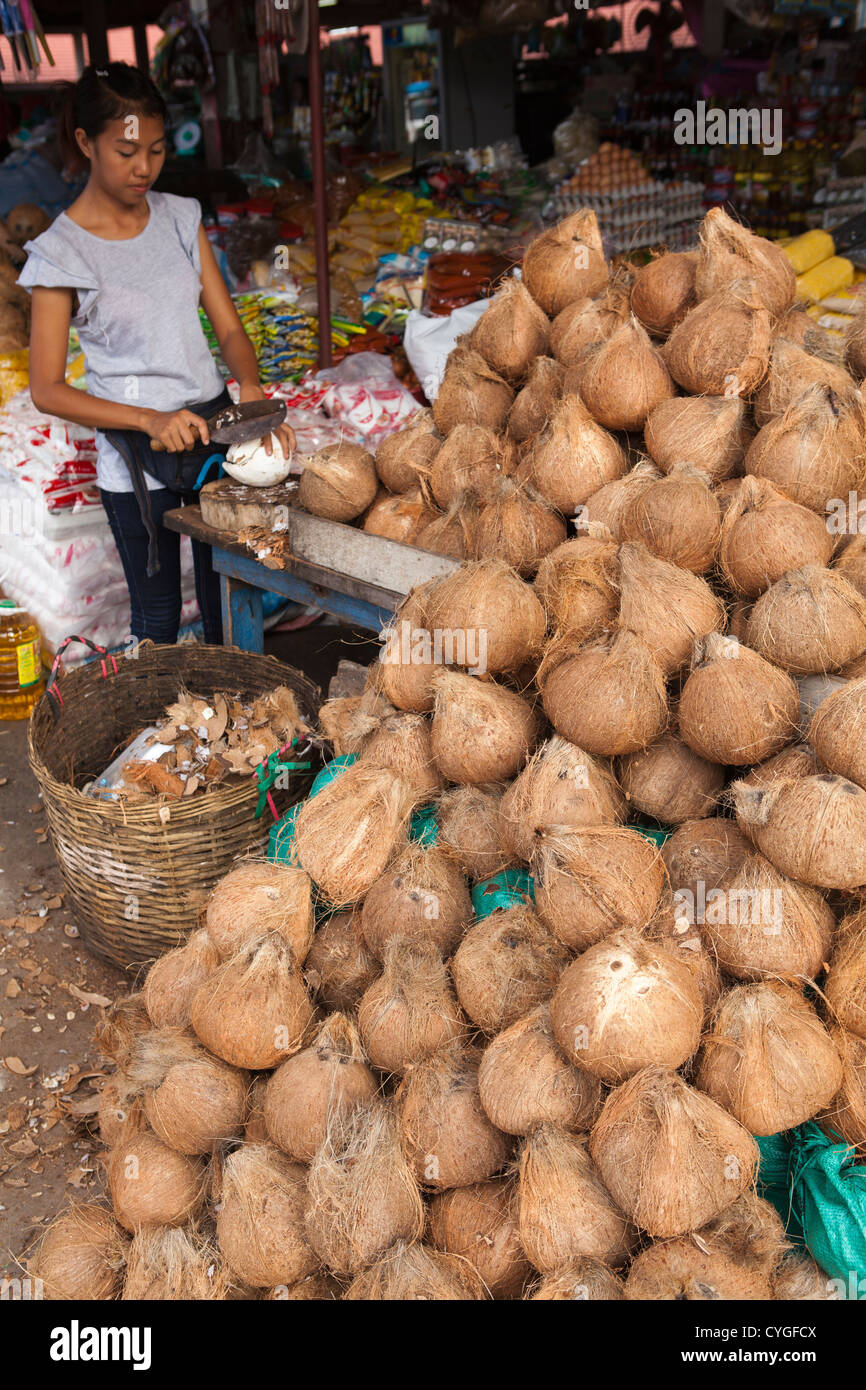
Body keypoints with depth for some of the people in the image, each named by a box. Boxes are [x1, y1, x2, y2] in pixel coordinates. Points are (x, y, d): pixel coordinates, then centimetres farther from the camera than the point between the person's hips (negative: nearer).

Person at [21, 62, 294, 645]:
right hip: (136, 452, -4)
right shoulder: (62, 252, -10)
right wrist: (151, 420, -23)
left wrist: (251, 387, -19)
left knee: (228, 598, 14)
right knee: (157, 612, 9)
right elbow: (47, 389, -12)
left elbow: (230, 328, 3)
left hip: (214, 425, 4)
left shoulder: (181, 218, 3)